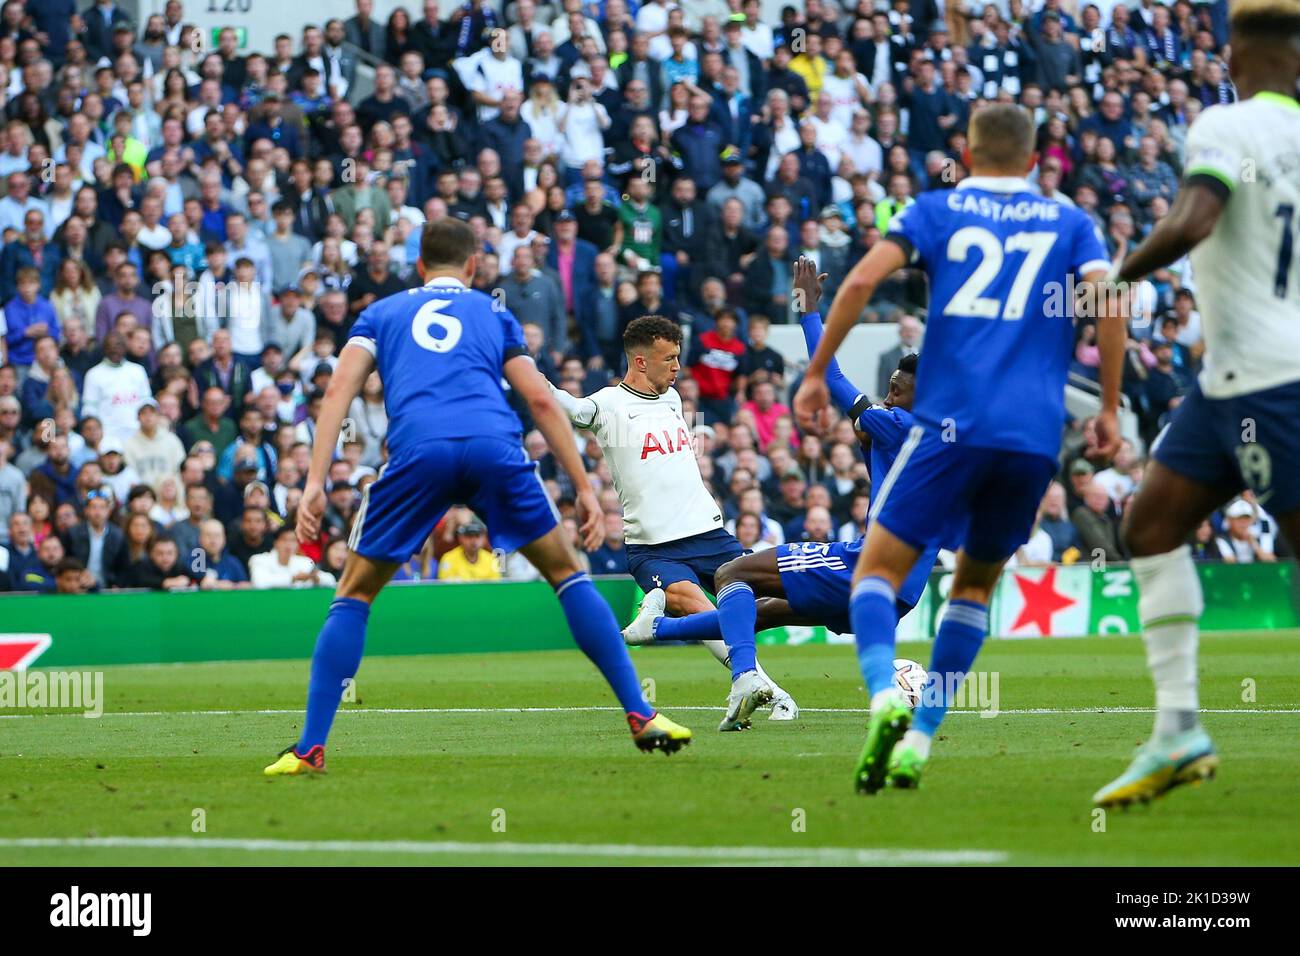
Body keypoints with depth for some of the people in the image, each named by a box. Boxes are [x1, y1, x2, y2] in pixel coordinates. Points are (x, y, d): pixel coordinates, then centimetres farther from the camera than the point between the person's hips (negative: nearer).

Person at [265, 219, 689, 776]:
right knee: (566, 574, 17)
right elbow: (540, 401, 19)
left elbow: (341, 387, 12)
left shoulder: (382, 313, 27)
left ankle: (311, 747, 3)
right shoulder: (493, 313, 28)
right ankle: (641, 715, 10)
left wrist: (314, 483, 4)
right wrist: (584, 487, 21)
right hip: (494, 447, 0)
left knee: (354, 595, 13)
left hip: (418, 453, 0)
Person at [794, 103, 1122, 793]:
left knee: (878, 568, 2)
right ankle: (918, 740, 9)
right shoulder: (1069, 223, 16)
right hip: (1036, 436, 2)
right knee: (976, 581, 19)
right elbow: (1106, 299, 0)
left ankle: (885, 694, -27)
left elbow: (863, 278, -2)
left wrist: (816, 373, 4)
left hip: (952, 424, -2)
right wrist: (1109, 408, 8)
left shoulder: (937, 210, 12)